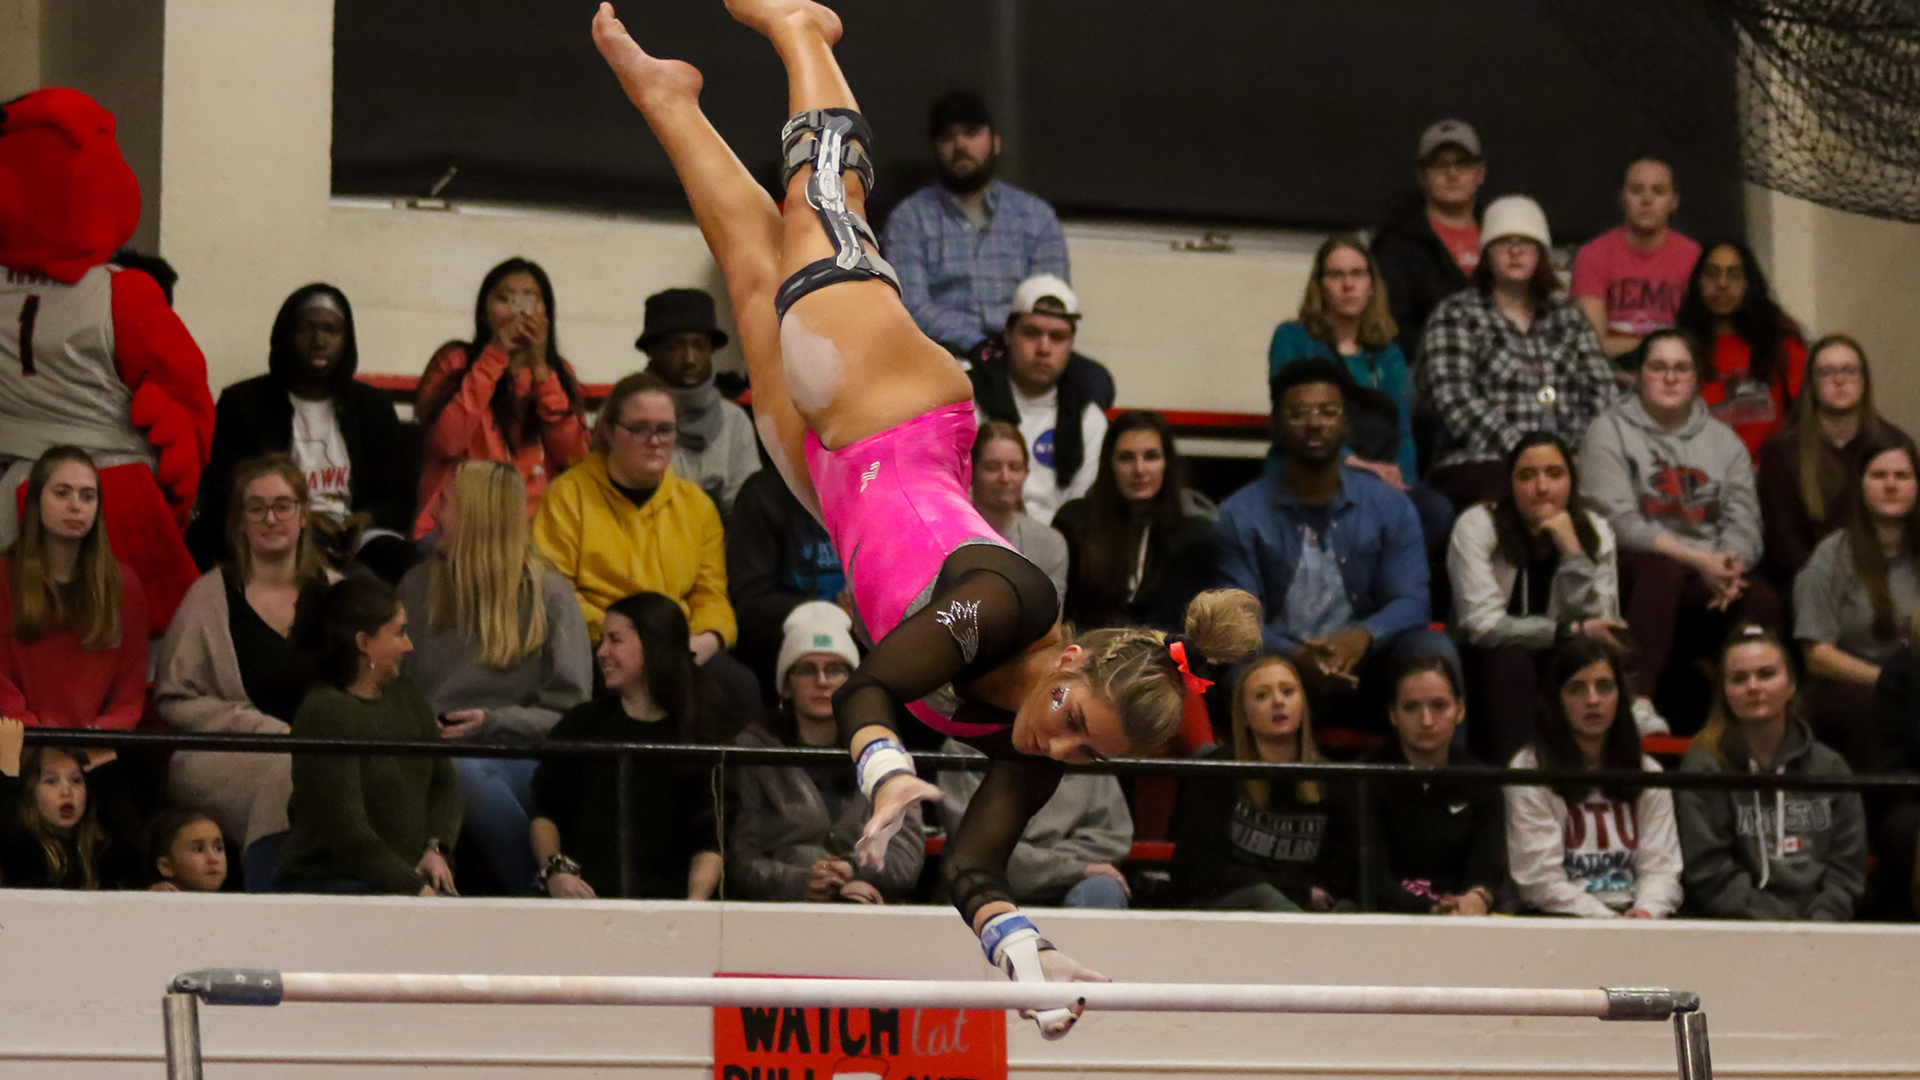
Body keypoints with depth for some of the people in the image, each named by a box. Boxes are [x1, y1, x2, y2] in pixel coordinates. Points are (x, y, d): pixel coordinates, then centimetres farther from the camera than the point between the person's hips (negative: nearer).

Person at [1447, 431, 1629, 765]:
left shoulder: (1595, 531, -1)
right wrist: (1572, 631, -25)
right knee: (1510, 659, -35)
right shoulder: (1476, 527, -10)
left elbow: (1598, 624, -13)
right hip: (1487, 664, -2)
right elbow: (1481, 624, -21)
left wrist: (1571, 549, -23)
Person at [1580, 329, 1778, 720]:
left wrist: (1731, 563, -17)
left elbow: (1744, 522, 8)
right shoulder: (1610, 433, 5)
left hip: (1710, 572, 4)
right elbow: (1621, 523, -8)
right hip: (1632, 570, -4)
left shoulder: (1722, 439, 19)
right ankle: (1638, 701, -47)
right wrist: (1699, 560, -17)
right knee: (1660, 567, -39)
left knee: (1762, 600, -28)